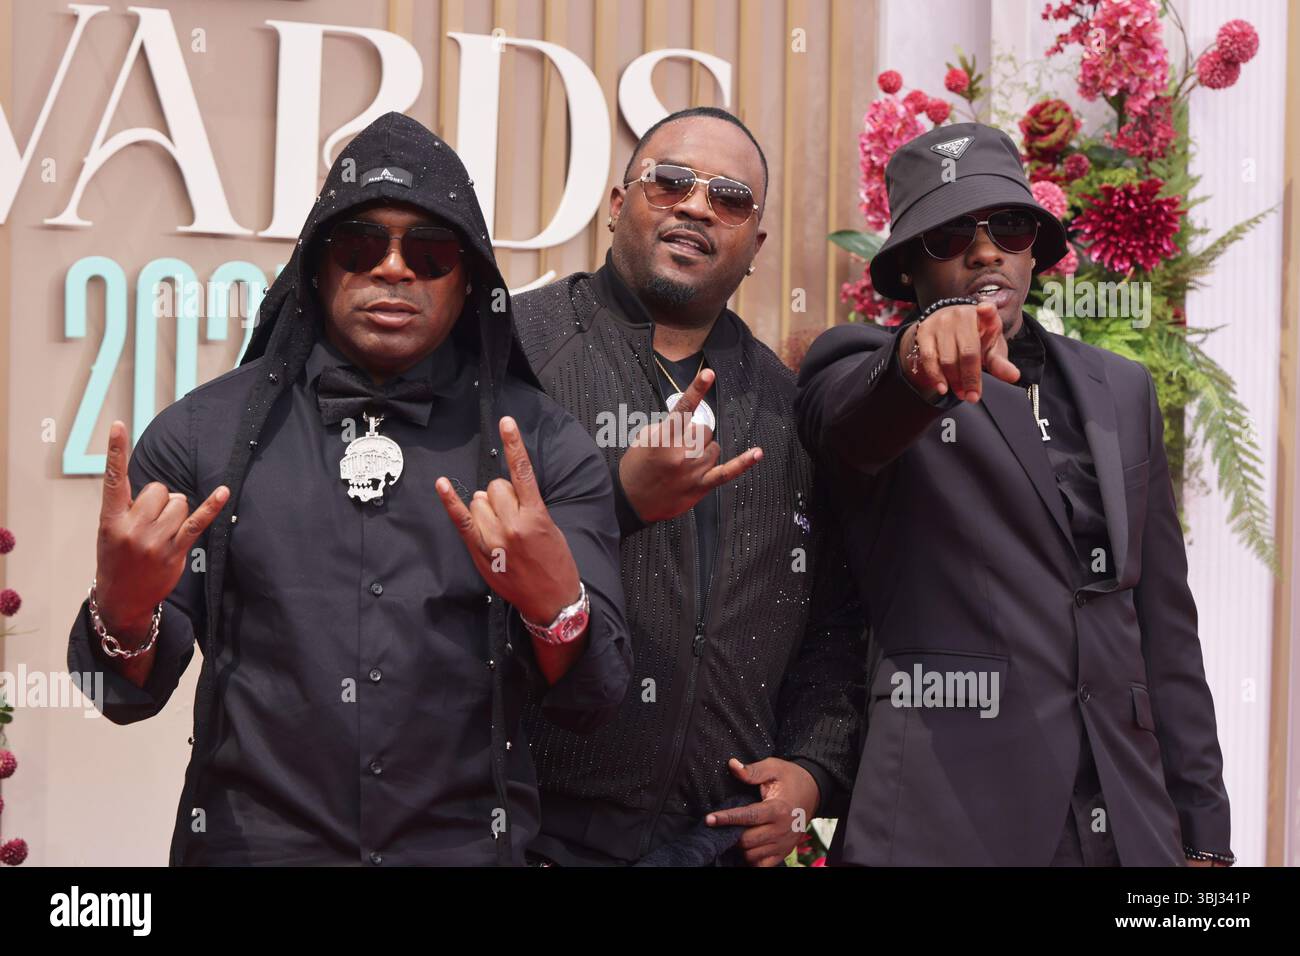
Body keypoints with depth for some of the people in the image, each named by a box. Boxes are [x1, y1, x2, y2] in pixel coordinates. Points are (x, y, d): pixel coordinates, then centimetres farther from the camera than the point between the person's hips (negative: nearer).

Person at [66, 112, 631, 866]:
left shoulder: (546, 445, -5)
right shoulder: (204, 432, -4)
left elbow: (595, 701, -9)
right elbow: (130, 694, -1)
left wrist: (557, 604, -29)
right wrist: (124, 613, -23)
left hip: (469, 845, 0)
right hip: (249, 840, 0)